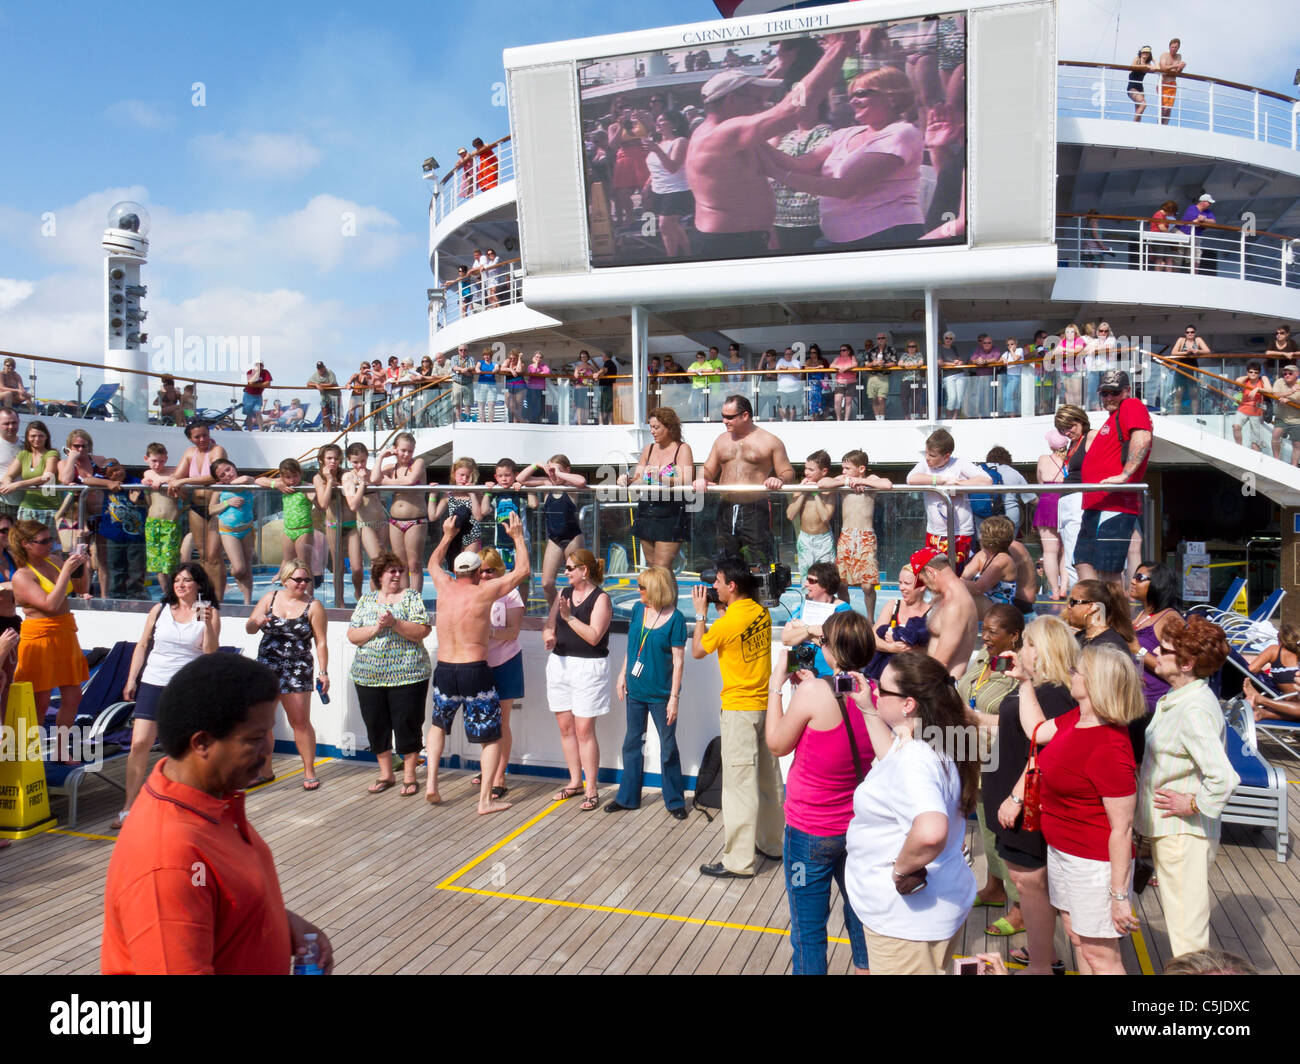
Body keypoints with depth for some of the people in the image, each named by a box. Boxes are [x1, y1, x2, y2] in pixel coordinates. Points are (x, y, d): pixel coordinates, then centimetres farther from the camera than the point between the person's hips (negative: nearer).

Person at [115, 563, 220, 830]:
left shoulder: (209, 613, 0)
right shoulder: (160, 610, 6)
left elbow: (210, 652, -8)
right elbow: (142, 645, 12)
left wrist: (207, 623, -20)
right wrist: (131, 680, 8)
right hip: (154, 683, 1)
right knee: (139, 742, -7)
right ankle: (128, 808, -2)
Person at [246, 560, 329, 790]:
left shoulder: (313, 606, -3)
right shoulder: (270, 599, 6)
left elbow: (321, 642, -3)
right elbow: (249, 629, 5)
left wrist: (323, 672, -9)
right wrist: (256, 622, -19)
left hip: (297, 671, -3)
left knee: (300, 722, -1)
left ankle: (309, 772, 11)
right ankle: (265, 771, 22)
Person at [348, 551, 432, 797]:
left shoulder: (412, 597, 1)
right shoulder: (366, 600, 10)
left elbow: (422, 631, -11)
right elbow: (352, 636, 3)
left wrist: (394, 623, -22)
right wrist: (376, 627, -13)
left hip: (407, 674, -3)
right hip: (369, 675, 3)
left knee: (407, 724, 0)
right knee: (376, 726, 9)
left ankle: (409, 776, 15)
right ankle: (386, 774, 25)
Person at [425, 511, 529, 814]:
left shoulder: (444, 587, 2)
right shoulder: (483, 593, -9)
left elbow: (433, 564, 27)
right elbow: (522, 570, 0)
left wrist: (447, 536, 36)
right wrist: (518, 537, 10)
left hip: (444, 671, 5)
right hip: (476, 672, -5)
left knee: (439, 724, 28)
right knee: (491, 736, 7)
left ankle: (431, 782, 18)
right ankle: (485, 800, 5)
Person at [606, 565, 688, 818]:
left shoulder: (675, 618, -14)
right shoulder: (638, 610, 2)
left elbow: (678, 661, -13)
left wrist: (674, 697, -14)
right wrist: (622, 675, 12)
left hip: (661, 694, -6)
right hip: (635, 690, 6)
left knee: (668, 747, 7)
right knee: (632, 743, 15)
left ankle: (675, 801, 21)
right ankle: (628, 797, 28)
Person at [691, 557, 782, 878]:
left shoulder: (727, 623, -19)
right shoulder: (761, 613, 2)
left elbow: (697, 651, -3)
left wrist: (701, 613, 4)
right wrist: (724, 610, 11)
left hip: (739, 709, -8)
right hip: (765, 705, 8)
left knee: (739, 784, -2)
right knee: (767, 778, 17)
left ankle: (739, 861, 4)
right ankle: (771, 843, 31)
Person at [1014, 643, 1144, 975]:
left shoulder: (1110, 749, -28)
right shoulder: (1076, 719, -2)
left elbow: (1122, 828, -25)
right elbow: (1036, 730, 20)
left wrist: (1119, 895, -21)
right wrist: (1026, 681, 19)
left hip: (1095, 863, -9)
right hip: (1061, 852, 9)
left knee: (1099, 954, 5)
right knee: (1078, 939, 22)